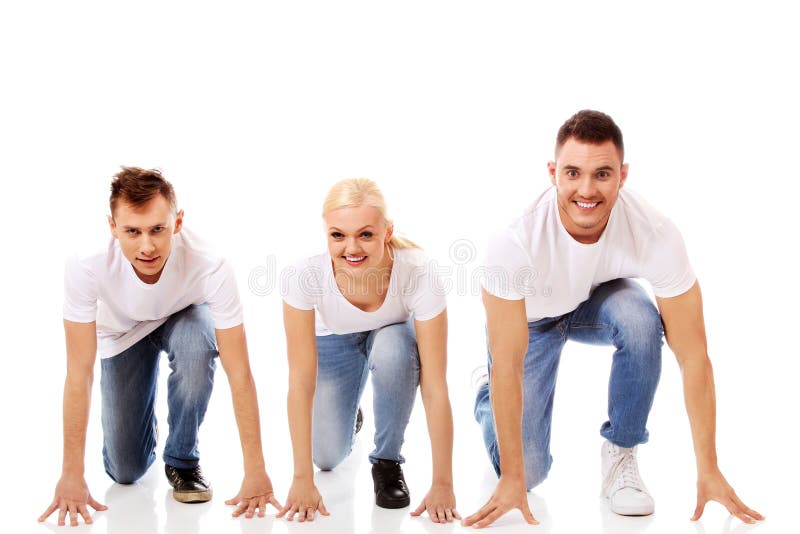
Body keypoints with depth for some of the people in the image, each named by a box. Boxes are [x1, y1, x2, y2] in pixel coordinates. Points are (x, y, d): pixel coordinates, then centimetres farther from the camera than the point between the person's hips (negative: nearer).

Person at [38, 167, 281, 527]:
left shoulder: (211, 267, -39)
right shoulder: (85, 267, -37)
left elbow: (239, 372, -33)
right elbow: (79, 372, -30)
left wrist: (255, 471, -34)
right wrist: (72, 476, -29)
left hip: (183, 319, 0)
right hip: (122, 332, 1)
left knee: (196, 343, -37)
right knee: (125, 470, -4)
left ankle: (182, 459, -12)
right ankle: (145, 429, 33)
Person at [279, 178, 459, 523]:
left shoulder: (416, 274, -38)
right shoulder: (306, 276, -35)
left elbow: (435, 388, -35)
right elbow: (300, 381, -31)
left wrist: (442, 484, -36)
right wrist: (302, 479, -31)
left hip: (394, 337, -1)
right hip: (334, 340, 1)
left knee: (392, 347, -36)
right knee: (327, 456, -11)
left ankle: (387, 461, -10)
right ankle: (346, 416, 27)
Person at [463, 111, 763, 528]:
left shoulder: (656, 236, -34)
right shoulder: (514, 243, -38)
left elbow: (693, 356, -28)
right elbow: (508, 366, -32)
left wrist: (708, 471, -27)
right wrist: (511, 479, -29)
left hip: (597, 303, 2)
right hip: (528, 319, -1)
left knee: (640, 318, -35)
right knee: (528, 470, -9)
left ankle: (619, 456, -12)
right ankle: (487, 393, 25)